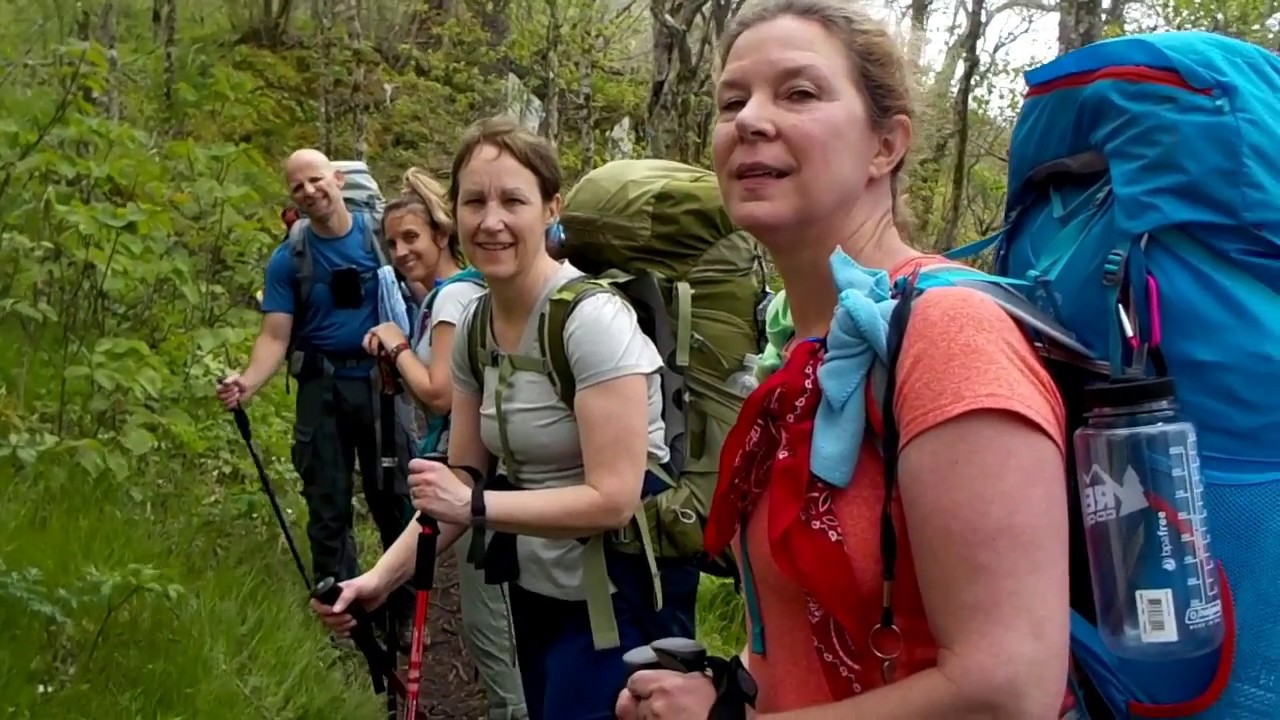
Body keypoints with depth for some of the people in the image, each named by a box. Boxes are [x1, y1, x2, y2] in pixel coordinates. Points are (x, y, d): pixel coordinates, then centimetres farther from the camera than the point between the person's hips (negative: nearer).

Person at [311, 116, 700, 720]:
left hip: (622, 595, -7)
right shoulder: (474, 325, 0)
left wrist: (477, 505, -25)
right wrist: (383, 575, -7)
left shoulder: (593, 318, -22)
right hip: (537, 587, 7)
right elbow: (462, 480, 4)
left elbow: (613, 499, -25)